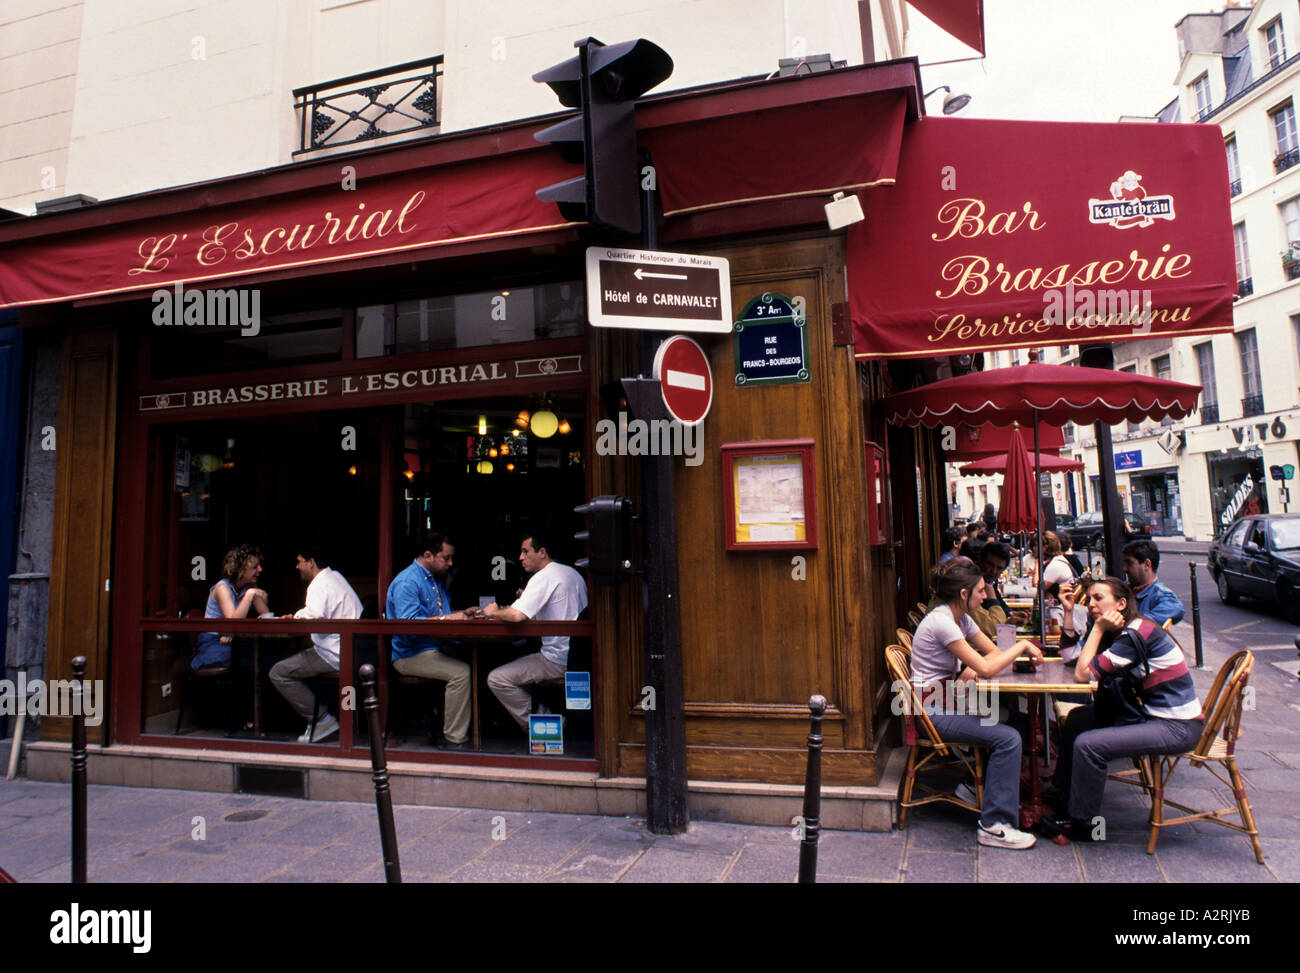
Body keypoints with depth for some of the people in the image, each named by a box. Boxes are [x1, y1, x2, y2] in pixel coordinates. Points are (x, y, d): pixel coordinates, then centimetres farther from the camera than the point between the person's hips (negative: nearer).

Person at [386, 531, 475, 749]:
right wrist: (446, 618, -27)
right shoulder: (407, 582, -12)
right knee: (461, 672, -29)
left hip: (437, 648, 8)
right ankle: (454, 739, -19)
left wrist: (463, 614, 7)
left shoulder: (438, 578, 17)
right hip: (411, 655, -8)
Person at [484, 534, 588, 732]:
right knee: (519, 661, 29)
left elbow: (517, 615, -27)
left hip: (559, 661, -10)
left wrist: (493, 612, -7)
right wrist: (528, 598, 19)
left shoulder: (543, 577, -15)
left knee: (496, 679, -8)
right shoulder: (572, 573, 13)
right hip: (578, 657, 10)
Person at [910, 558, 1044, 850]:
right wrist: (1023, 646, -13)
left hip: (946, 703, 9)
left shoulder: (961, 618, 9)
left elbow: (993, 652, 11)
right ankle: (994, 825, -10)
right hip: (932, 711, -9)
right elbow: (986, 669, -24)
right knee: (1008, 738, -16)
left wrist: (971, 670, -11)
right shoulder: (941, 621, -22)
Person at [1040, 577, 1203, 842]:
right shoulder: (1125, 631, 7)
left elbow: (1082, 674, -23)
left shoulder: (1136, 633, -21)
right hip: (1154, 713, 10)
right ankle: (1062, 791, 25)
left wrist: (1098, 629, -18)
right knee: (1078, 718, 12)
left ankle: (1082, 822, -1)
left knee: (1088, 744, -20)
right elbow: (1071, 656, 7)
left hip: (1178, 727, -10)